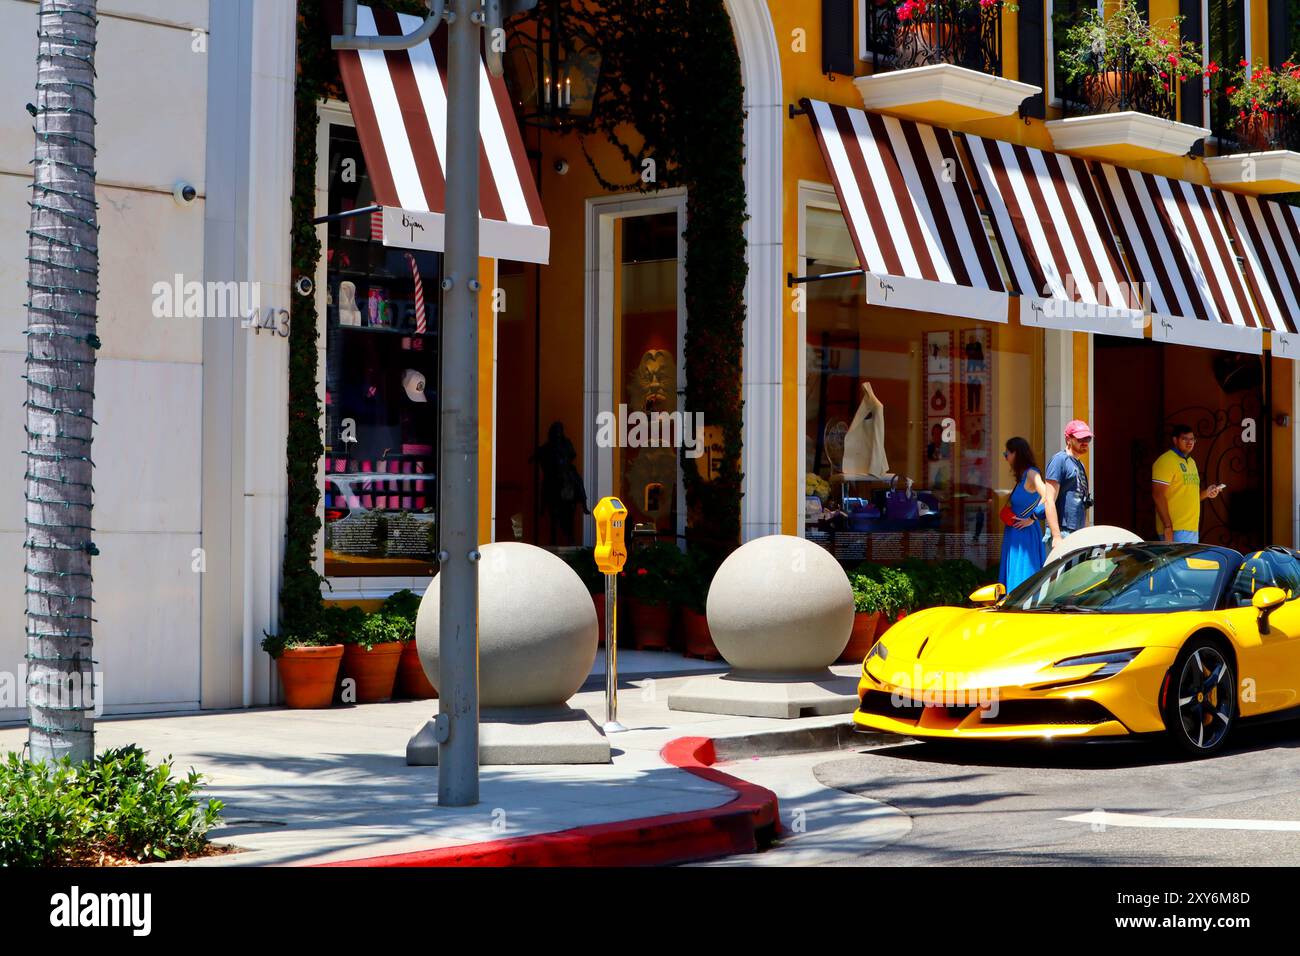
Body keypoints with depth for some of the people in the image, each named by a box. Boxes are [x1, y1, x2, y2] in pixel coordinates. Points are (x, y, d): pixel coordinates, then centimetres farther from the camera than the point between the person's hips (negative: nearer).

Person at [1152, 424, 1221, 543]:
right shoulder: (1166, 461, -8)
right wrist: (1168, 526, -22)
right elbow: (1158, 495, -16)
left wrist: (1206, 493, 8)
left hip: (1193, 529, 9)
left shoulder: (1191, 462, 21)